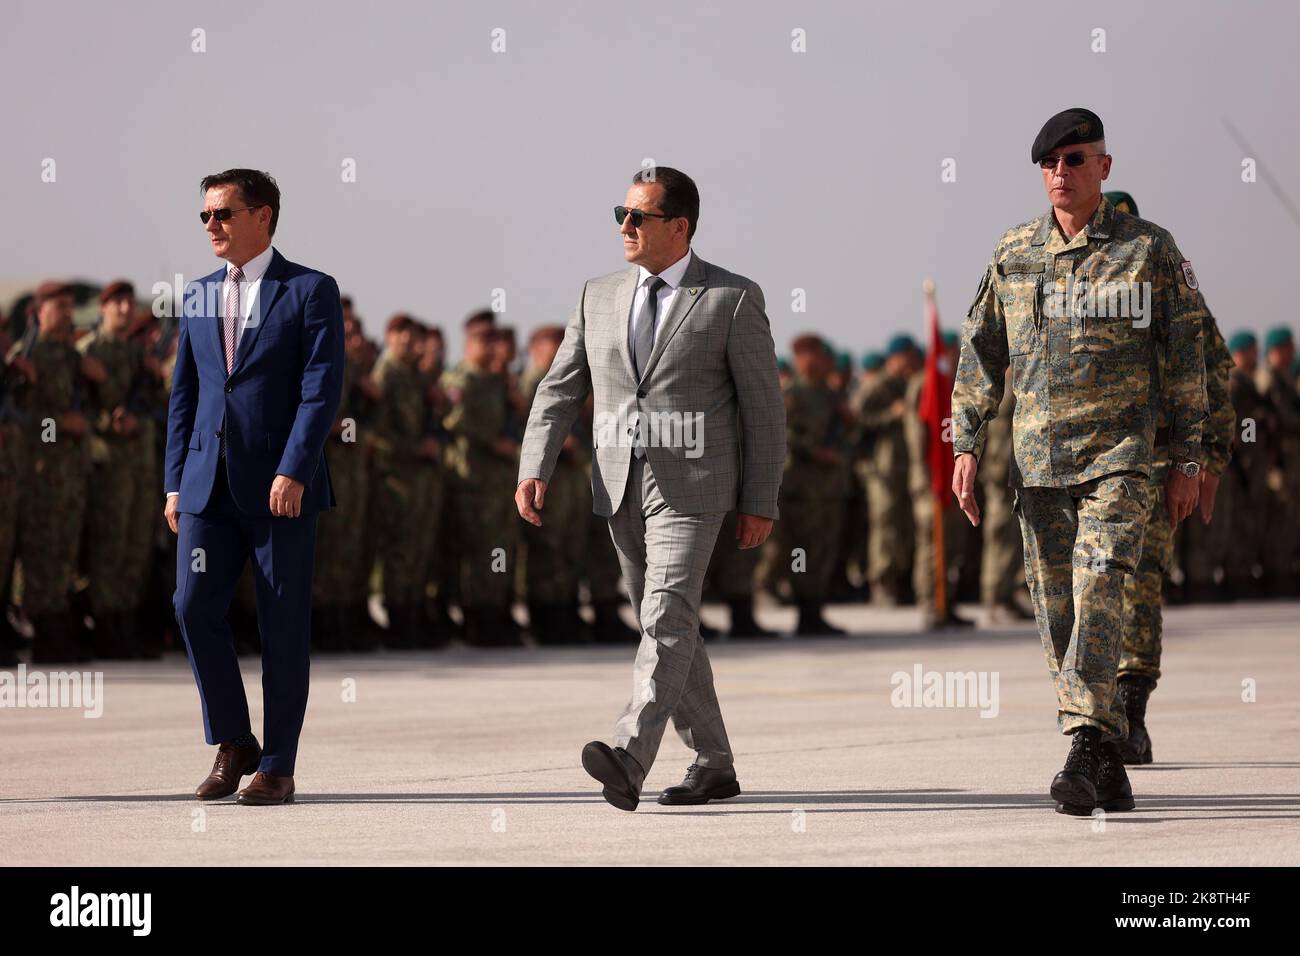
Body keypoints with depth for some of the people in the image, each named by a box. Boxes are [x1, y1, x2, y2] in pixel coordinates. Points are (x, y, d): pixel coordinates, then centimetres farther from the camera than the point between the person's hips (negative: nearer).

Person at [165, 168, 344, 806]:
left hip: (281, 486, -4)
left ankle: (277, 768, 7)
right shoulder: (199, 297, 15)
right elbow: (183, 395, 17)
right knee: (195, 606, -7)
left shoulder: (310, 291, -1)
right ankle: (232, 744, 8)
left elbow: (322, 389, -9)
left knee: (283, 626, 0)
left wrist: (293, 471, -19)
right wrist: (175, 482, 10)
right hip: (210, 484, 4)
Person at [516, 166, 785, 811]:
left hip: (691, 488, -6)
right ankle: (713, 766, 21)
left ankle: (628, 758, -33)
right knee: (666, 628, 10)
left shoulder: (732, 299, -3)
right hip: (621, 490, 6)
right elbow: (559, 391, 10)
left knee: (668, 617, -19)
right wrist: (533, 469, -4)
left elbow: (764, 405, -1)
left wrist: (760, 504, -4)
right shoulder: (600, 298, 11)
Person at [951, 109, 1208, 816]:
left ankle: (1083, 754, -26)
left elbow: (1184, 359, 3)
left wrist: (1186, 461, 0)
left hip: (1117, 457, -4)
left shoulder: (1149, 249, 1)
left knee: (1098, 595, -19)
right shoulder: (1013, 254, 10)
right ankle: (1108, 768, 12)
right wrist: (966, 446, 3)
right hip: (1036, 461, 4)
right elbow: (981, 354, 12)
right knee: (1057, 613, 4)